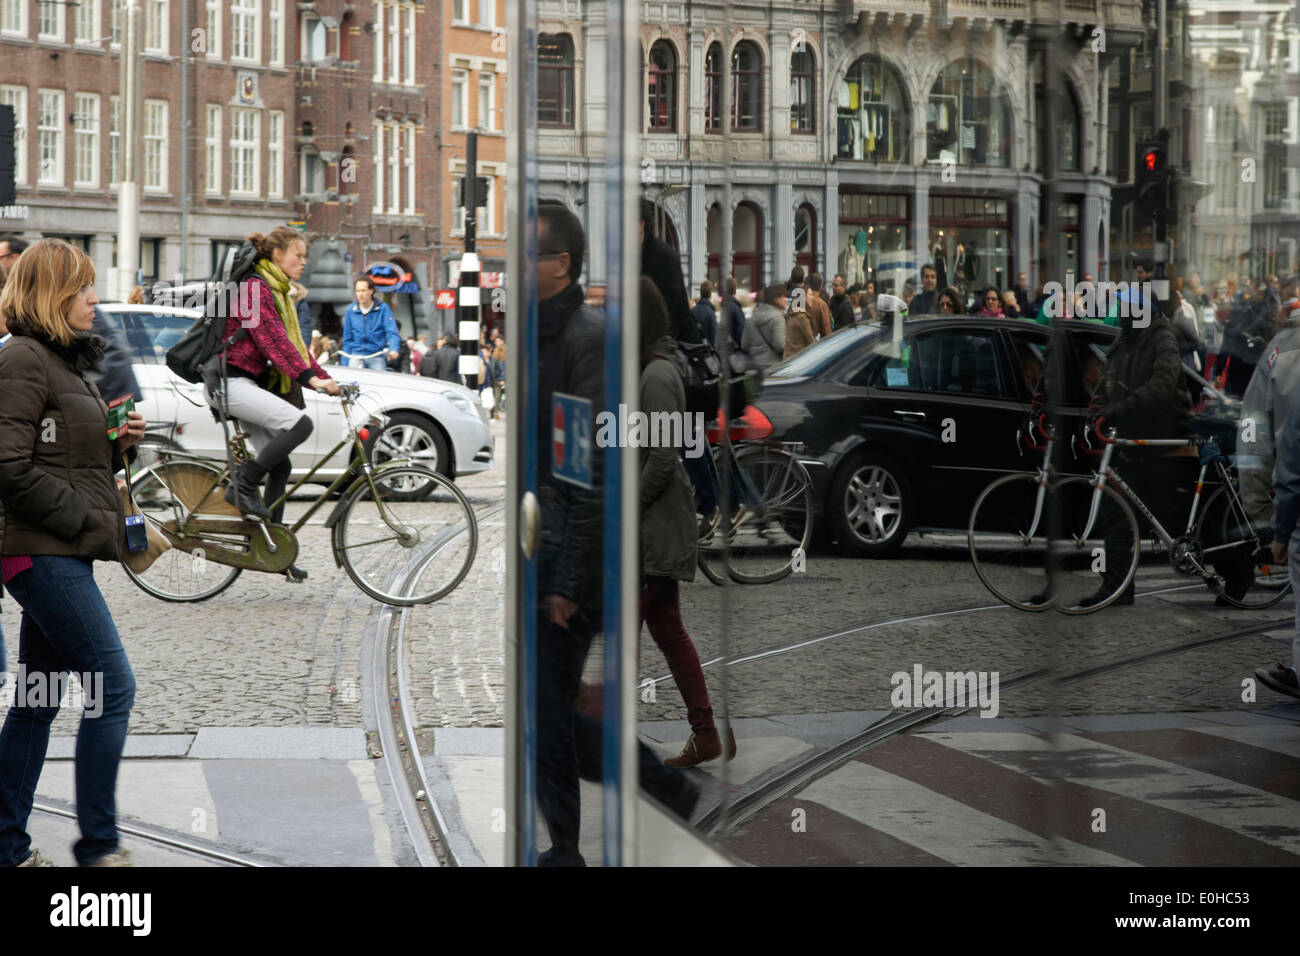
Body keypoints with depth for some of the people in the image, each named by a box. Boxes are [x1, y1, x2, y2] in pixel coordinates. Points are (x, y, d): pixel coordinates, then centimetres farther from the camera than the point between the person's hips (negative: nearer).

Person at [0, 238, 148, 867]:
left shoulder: (65, 360, 18)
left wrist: (120, 445, 6)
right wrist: (82, 516, -17)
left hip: (62, 554, 10)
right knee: (113, 686, -9)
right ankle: (99, 845, -3)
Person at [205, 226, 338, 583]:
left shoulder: (278, 292, 19)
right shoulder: (255, 287, -13)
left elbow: (293, 342, 19)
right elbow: (272, 340, -22)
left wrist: (326, 379, 9)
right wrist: (309, 378, -28)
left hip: (250, 383, 10)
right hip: (230, 382, -10)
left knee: (280, 464, 6)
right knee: (300, 423, -26)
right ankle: (242, 485, -13)